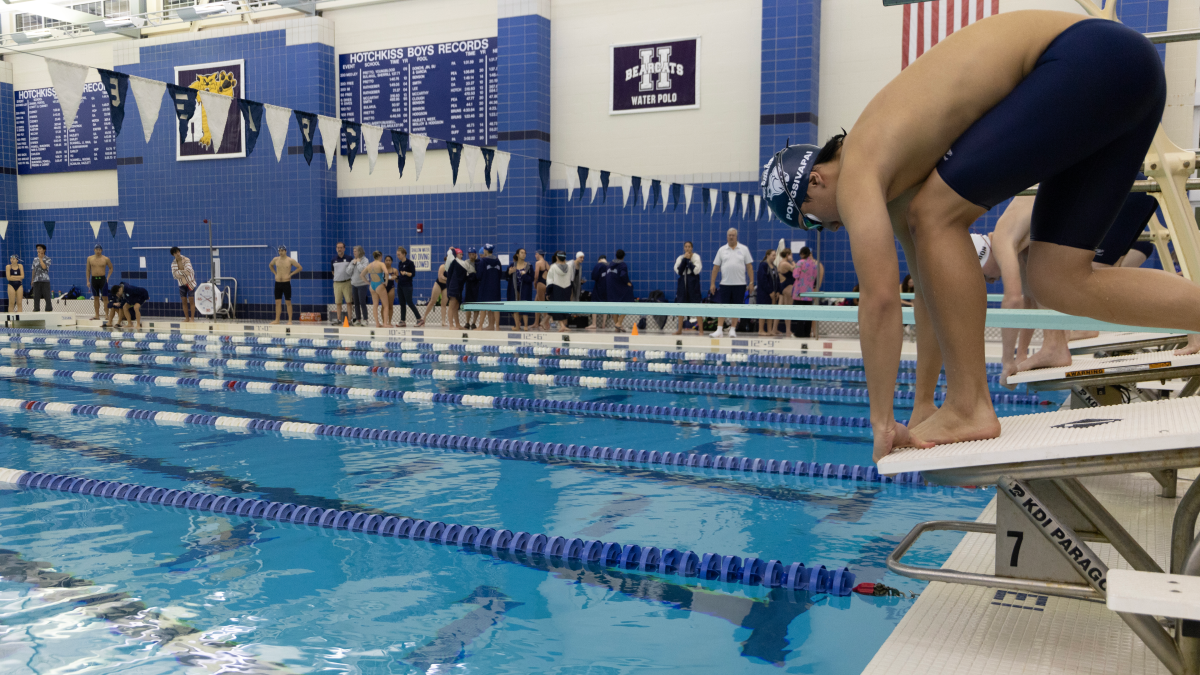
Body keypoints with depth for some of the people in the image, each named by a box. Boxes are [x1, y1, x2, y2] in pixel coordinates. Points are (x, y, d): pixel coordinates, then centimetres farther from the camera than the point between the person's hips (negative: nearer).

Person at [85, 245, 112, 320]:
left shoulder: (106, 259, -1)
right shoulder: (90, 258, 5)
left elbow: (111, 268, 10)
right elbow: (88, 270, 11)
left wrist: (107, 278, 1)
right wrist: (88, 281, 6)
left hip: (102, 279, -2)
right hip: (93, 279, 3)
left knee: (105, 298, -4)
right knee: (96, 298, 7)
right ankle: (97, 315, 10)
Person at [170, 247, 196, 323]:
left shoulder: (186, 260, -13)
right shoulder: (173, 263, -5)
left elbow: (188, 270, -26)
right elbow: (174, 274, -15)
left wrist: (179, 272, -20)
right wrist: (182, 277, -28)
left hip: (190, 282, -4)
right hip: (181, 284, 4)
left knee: (191, 301, -4)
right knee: (184, 301, 5)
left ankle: (192, 318, 0)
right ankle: (186, 318, 12)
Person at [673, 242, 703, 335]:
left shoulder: (696, 257, -1)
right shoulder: (680, 258, 7)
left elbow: (696, 270, -14)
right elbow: (678, 271, -8)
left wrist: (689, 260, -11)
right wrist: (684, 259, -9)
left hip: (693, 284, -3)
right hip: (682, 283, 4)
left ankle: (700, 329, -3)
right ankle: (680, 329, 19)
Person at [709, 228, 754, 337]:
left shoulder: (744, 249, 5)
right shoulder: (721, 250, 7)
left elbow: (749, 266, 4)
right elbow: (716, 267, 8)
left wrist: (751, 282, -2)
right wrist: (712, 283, 3)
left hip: (740, 284, 0)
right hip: (725, 283, 0)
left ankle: (733, 330, 10)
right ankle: (719, 330, -4)